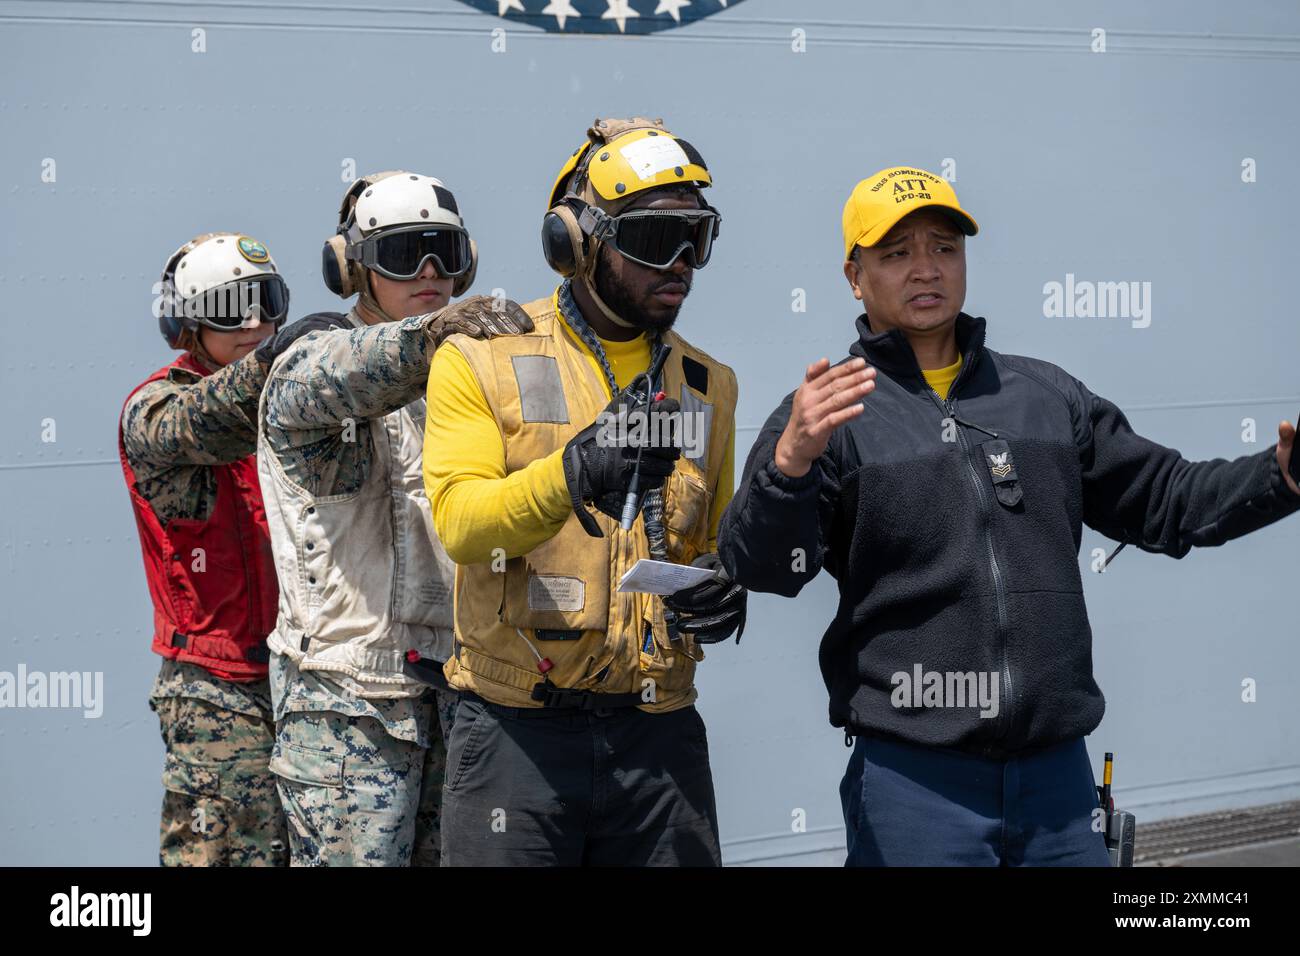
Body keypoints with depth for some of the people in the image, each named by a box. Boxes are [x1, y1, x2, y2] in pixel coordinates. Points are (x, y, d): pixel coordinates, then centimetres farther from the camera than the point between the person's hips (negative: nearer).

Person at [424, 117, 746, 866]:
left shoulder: (707, 385, 13)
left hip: (659, 733, 4)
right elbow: (460, 519, -15)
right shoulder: (484, 360, -1)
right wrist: (572, 475, -33)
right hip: (518, 731, -4)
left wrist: (722, 586, -1)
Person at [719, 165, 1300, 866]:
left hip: (1057, 771, 4)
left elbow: (1165, 500, 20)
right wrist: (791, 460, -33)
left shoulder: (1048, 395, 14)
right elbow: (760, 566, -14)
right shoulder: (824, 413, -1)